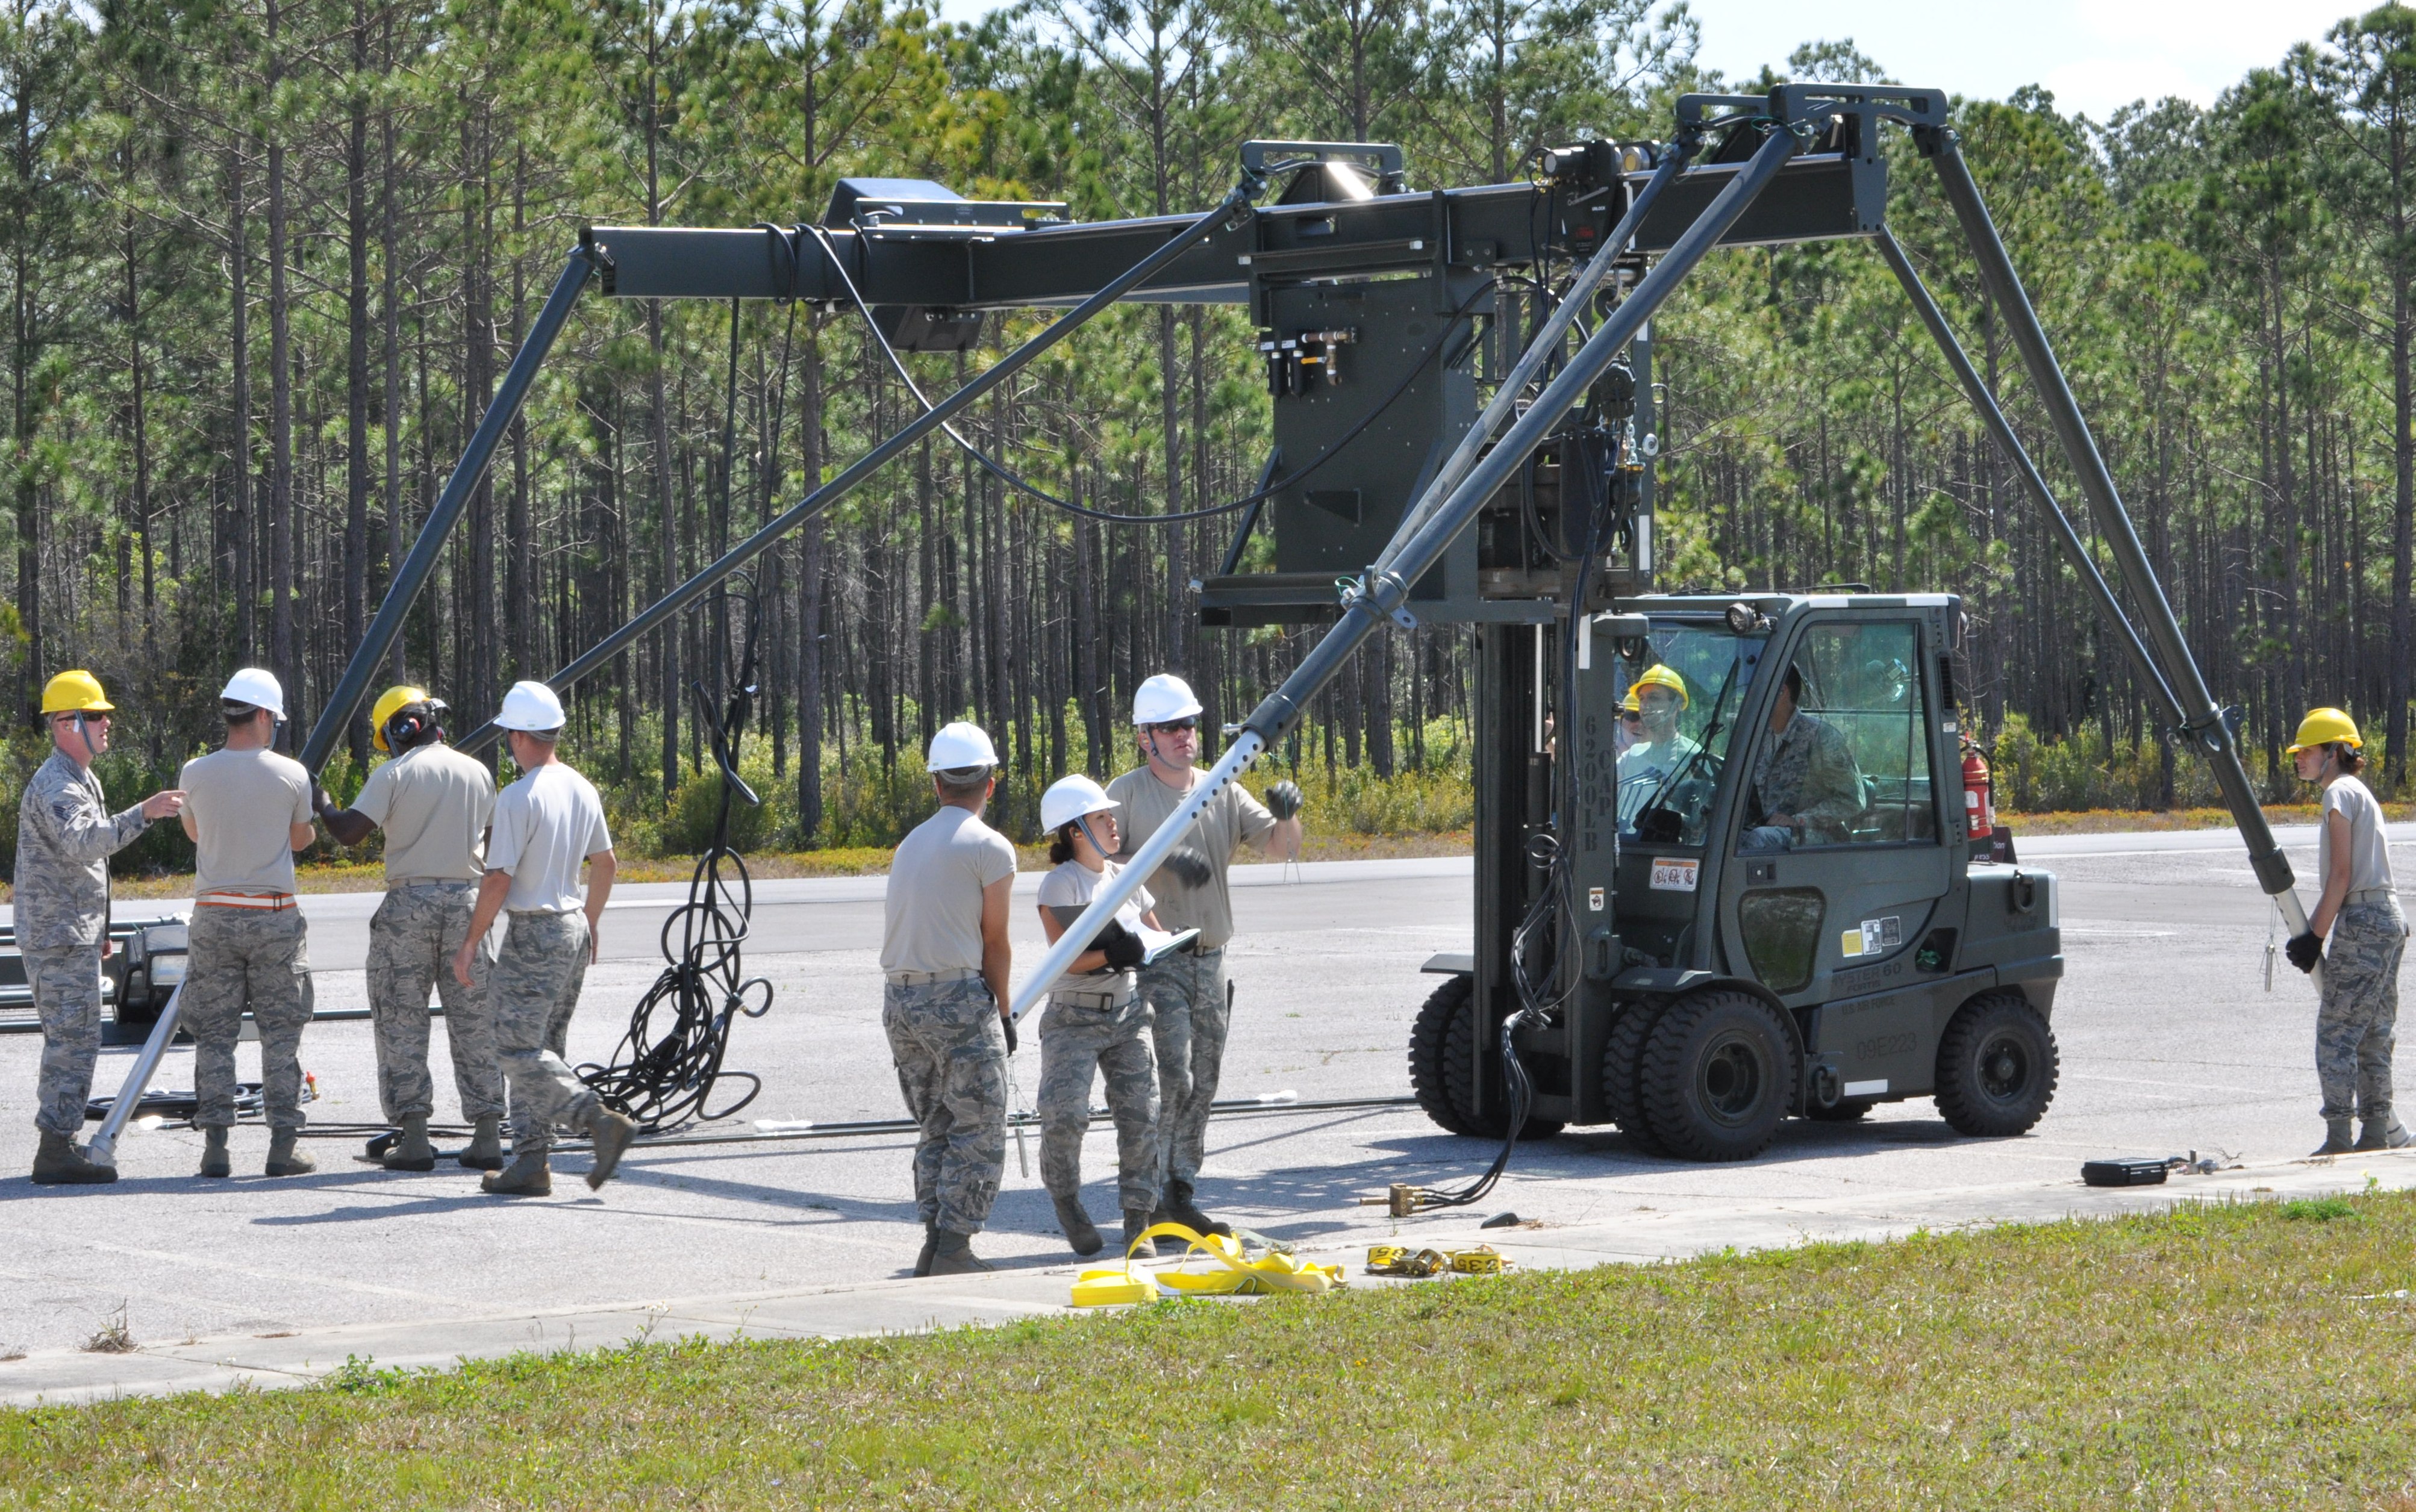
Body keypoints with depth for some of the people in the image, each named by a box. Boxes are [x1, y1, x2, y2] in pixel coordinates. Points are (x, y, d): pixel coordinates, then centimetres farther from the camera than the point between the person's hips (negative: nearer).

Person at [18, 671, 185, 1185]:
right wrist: (142, 814, -43)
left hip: (74, 937, 11)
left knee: (70, 1041, 15)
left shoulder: (81, 780, 18)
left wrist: (97, 928, 28)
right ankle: (56, 1150, -12)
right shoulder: (55, 786, -17)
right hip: (59, 936, -11)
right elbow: (83, 843, -34)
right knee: (73, 1041, -12)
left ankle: (60, 1144, 20)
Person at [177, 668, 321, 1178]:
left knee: (214, 1035, 5)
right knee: (281, 1035, 5)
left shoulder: (196, 774, -2)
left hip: (214, 914, 1)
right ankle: (283, 1145, 2)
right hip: (274, 915, -1)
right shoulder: (291, 775, -5)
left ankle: (215, 1146, 2)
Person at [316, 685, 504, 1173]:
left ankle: (413, 1136, -3)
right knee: (475, 1024, 7)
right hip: (466, 899, 4)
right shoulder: (478, 773, 8)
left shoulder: (394, 775, -6)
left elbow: (349, 833, -11)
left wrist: (323, 805, 7)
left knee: (402, 1022, 3)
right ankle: (488, 1136, 5)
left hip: (409, 900, -4)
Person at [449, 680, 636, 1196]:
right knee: (541, 1049, 12)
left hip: (533, 935, -8)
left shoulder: (519, 798, -17)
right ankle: (531, 1163, 10)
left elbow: (498, 879, -18)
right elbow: (604, 862, 18)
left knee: (520, 1050, -6)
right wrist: (591, 921, 33)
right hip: (574, 930, 8)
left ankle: (601, 1120, -19)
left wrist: (470, 943, -10)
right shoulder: (582, 790, 8)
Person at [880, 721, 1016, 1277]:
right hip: (958, 995, -7)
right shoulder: (989, 848, -5)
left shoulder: (911, 844, 15)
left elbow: (900, 931, 12)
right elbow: (995, 944, -5)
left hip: (900, 997, 7)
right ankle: (955, 1246, -8)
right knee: (978, 1132, -1)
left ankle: (934, 1244, 10)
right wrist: (1004, 1015, 6)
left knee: (936, 1127, 15)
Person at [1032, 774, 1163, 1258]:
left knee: (1141, 1116, -6)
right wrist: (1110, 954, -30)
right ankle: (1066, 1200, 9)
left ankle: (1138, 1223, 2)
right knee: (1064, 1113, -17)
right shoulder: (1059, 885, -7)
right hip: (1073, 1018, -5)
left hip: (1128, 1013, 5)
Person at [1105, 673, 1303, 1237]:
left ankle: (1180, 1195, 16)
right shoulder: (1128, 793, -2)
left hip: (1209, 959, 6)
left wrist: (1287, 814, -14)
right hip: (1154, 958, -6)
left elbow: (1281, 847, 8)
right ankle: (1155, 1195, -9)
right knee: (1172, 1079, -15)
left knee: (1202, 1085, 9)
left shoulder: (1223, 793, 12)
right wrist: (1164, 860, -21)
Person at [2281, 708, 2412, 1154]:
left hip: (2362, 921, -10)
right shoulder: (2359, 792, 21)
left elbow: (2341, 875, -13)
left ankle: (2338, 1137, -10)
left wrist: (2316, 937, -11)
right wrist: (2311, 931, 16)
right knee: (2372, 1035, 12)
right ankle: (2378, 1131, 13)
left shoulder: (2340, 793, -8)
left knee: (2335, 1034, -8)